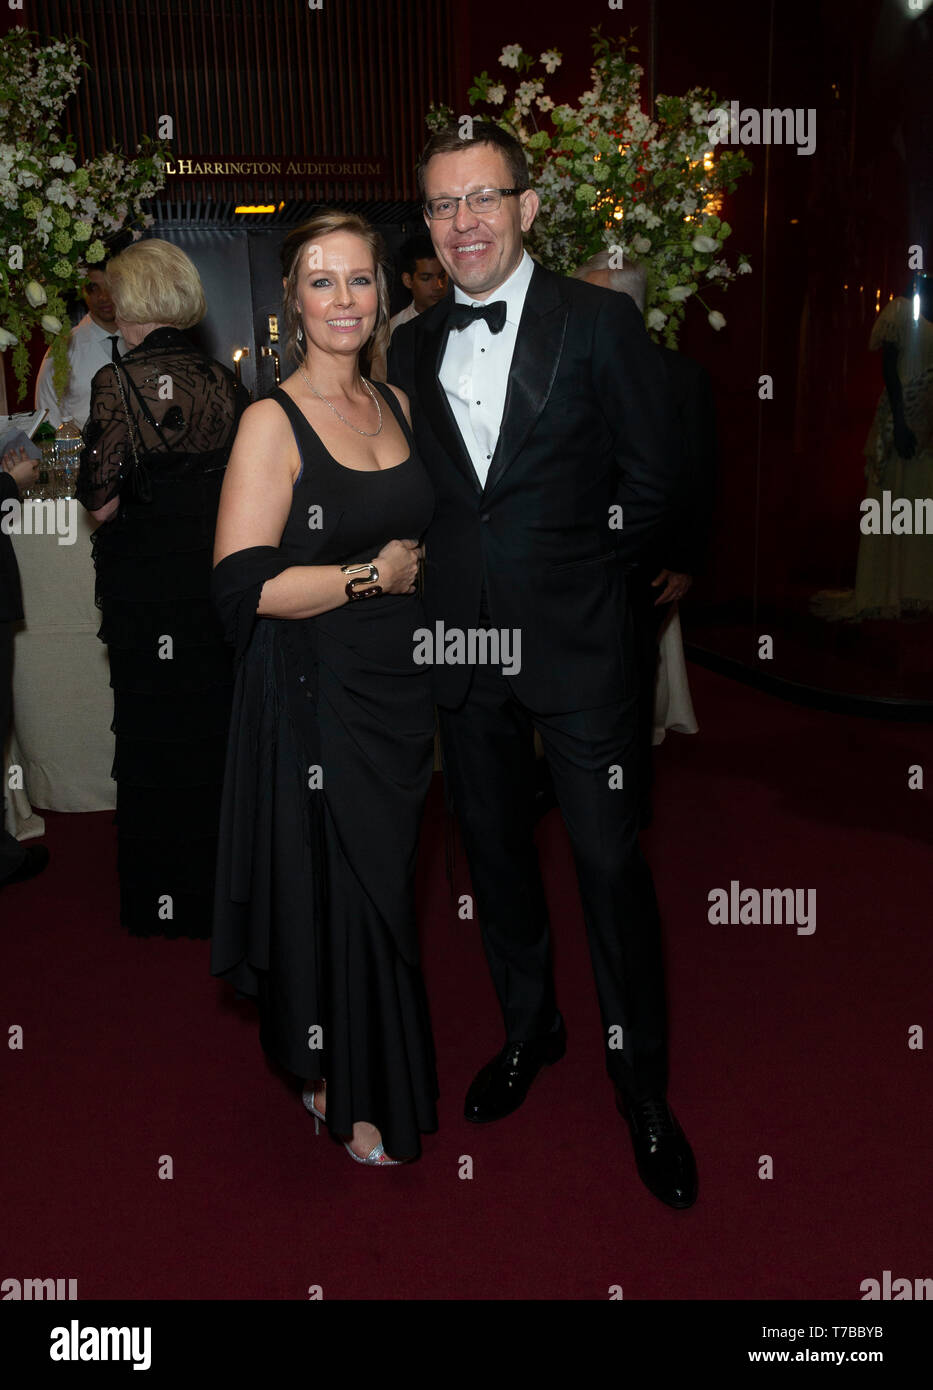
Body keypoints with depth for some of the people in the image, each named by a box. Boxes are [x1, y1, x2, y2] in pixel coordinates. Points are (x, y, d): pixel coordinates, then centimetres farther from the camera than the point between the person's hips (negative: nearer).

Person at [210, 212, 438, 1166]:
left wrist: (429, 565, 4)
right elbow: (242, 585, -20)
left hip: (400, 685, 6)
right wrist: (375, 574, -15)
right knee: (339, 888, 3)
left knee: (390, 886, 13)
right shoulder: (274, 422, -11)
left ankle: (382, 1074, 35)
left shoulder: (398, 404, 11)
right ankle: (346, 1096, 25)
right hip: (316, 694, -6)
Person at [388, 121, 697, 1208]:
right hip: (461, 643, 4)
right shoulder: (412, 346, 10)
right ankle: (529, 1029, 38)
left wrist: (571, 570, -2)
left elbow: (652, 478, -2)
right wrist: (450, 570, 3)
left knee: (610, 862, 0)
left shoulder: (599, 323, -3)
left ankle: (641, 1082, 20)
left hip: (574, 641, -4)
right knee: (495, 852, 15)